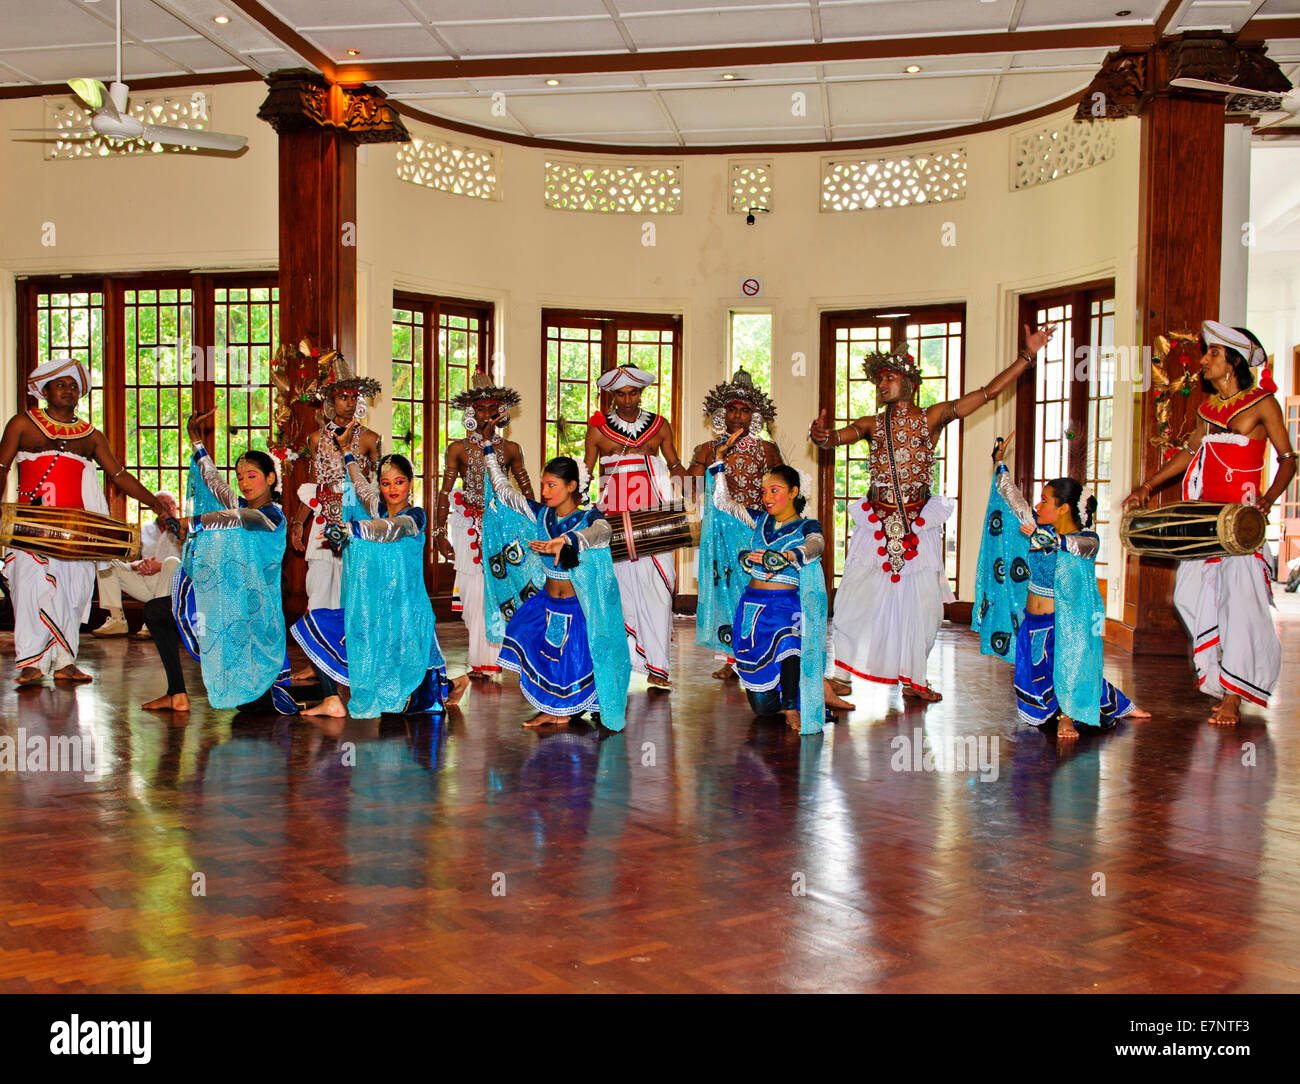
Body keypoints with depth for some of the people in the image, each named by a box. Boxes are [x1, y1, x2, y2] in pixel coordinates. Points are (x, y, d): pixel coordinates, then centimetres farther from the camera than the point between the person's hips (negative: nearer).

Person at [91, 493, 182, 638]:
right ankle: (117, 620, -17)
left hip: (170, 585, -4)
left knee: (172, 562, -35)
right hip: (144, 585, 4)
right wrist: (138, 564, -12)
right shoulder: (145, 530, 19)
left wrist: (160, 566, -24)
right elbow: (128, 560, 13)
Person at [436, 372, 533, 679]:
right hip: (469, 526, -1)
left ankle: (490, 657, 2)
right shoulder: (458, 449, 5)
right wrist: (441, 533, 1)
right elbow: (446, 492, 5)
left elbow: (526, 489, 13)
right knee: (475, 590, -5)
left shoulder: (510, 449, 9)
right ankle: (482, 659, 4)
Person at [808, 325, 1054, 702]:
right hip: (876, 524, 0)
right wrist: (821, 435, -35)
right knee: (856, 596, -3)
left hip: (919, 525, 0)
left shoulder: (933, 417, 3)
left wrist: (1028, 355, -4)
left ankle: (912, 678, 17)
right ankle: (842, 671, 9)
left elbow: (989, 392, 1)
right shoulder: (871, 425, 6)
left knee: (922, 601, 3)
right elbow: (834, 437, -10)